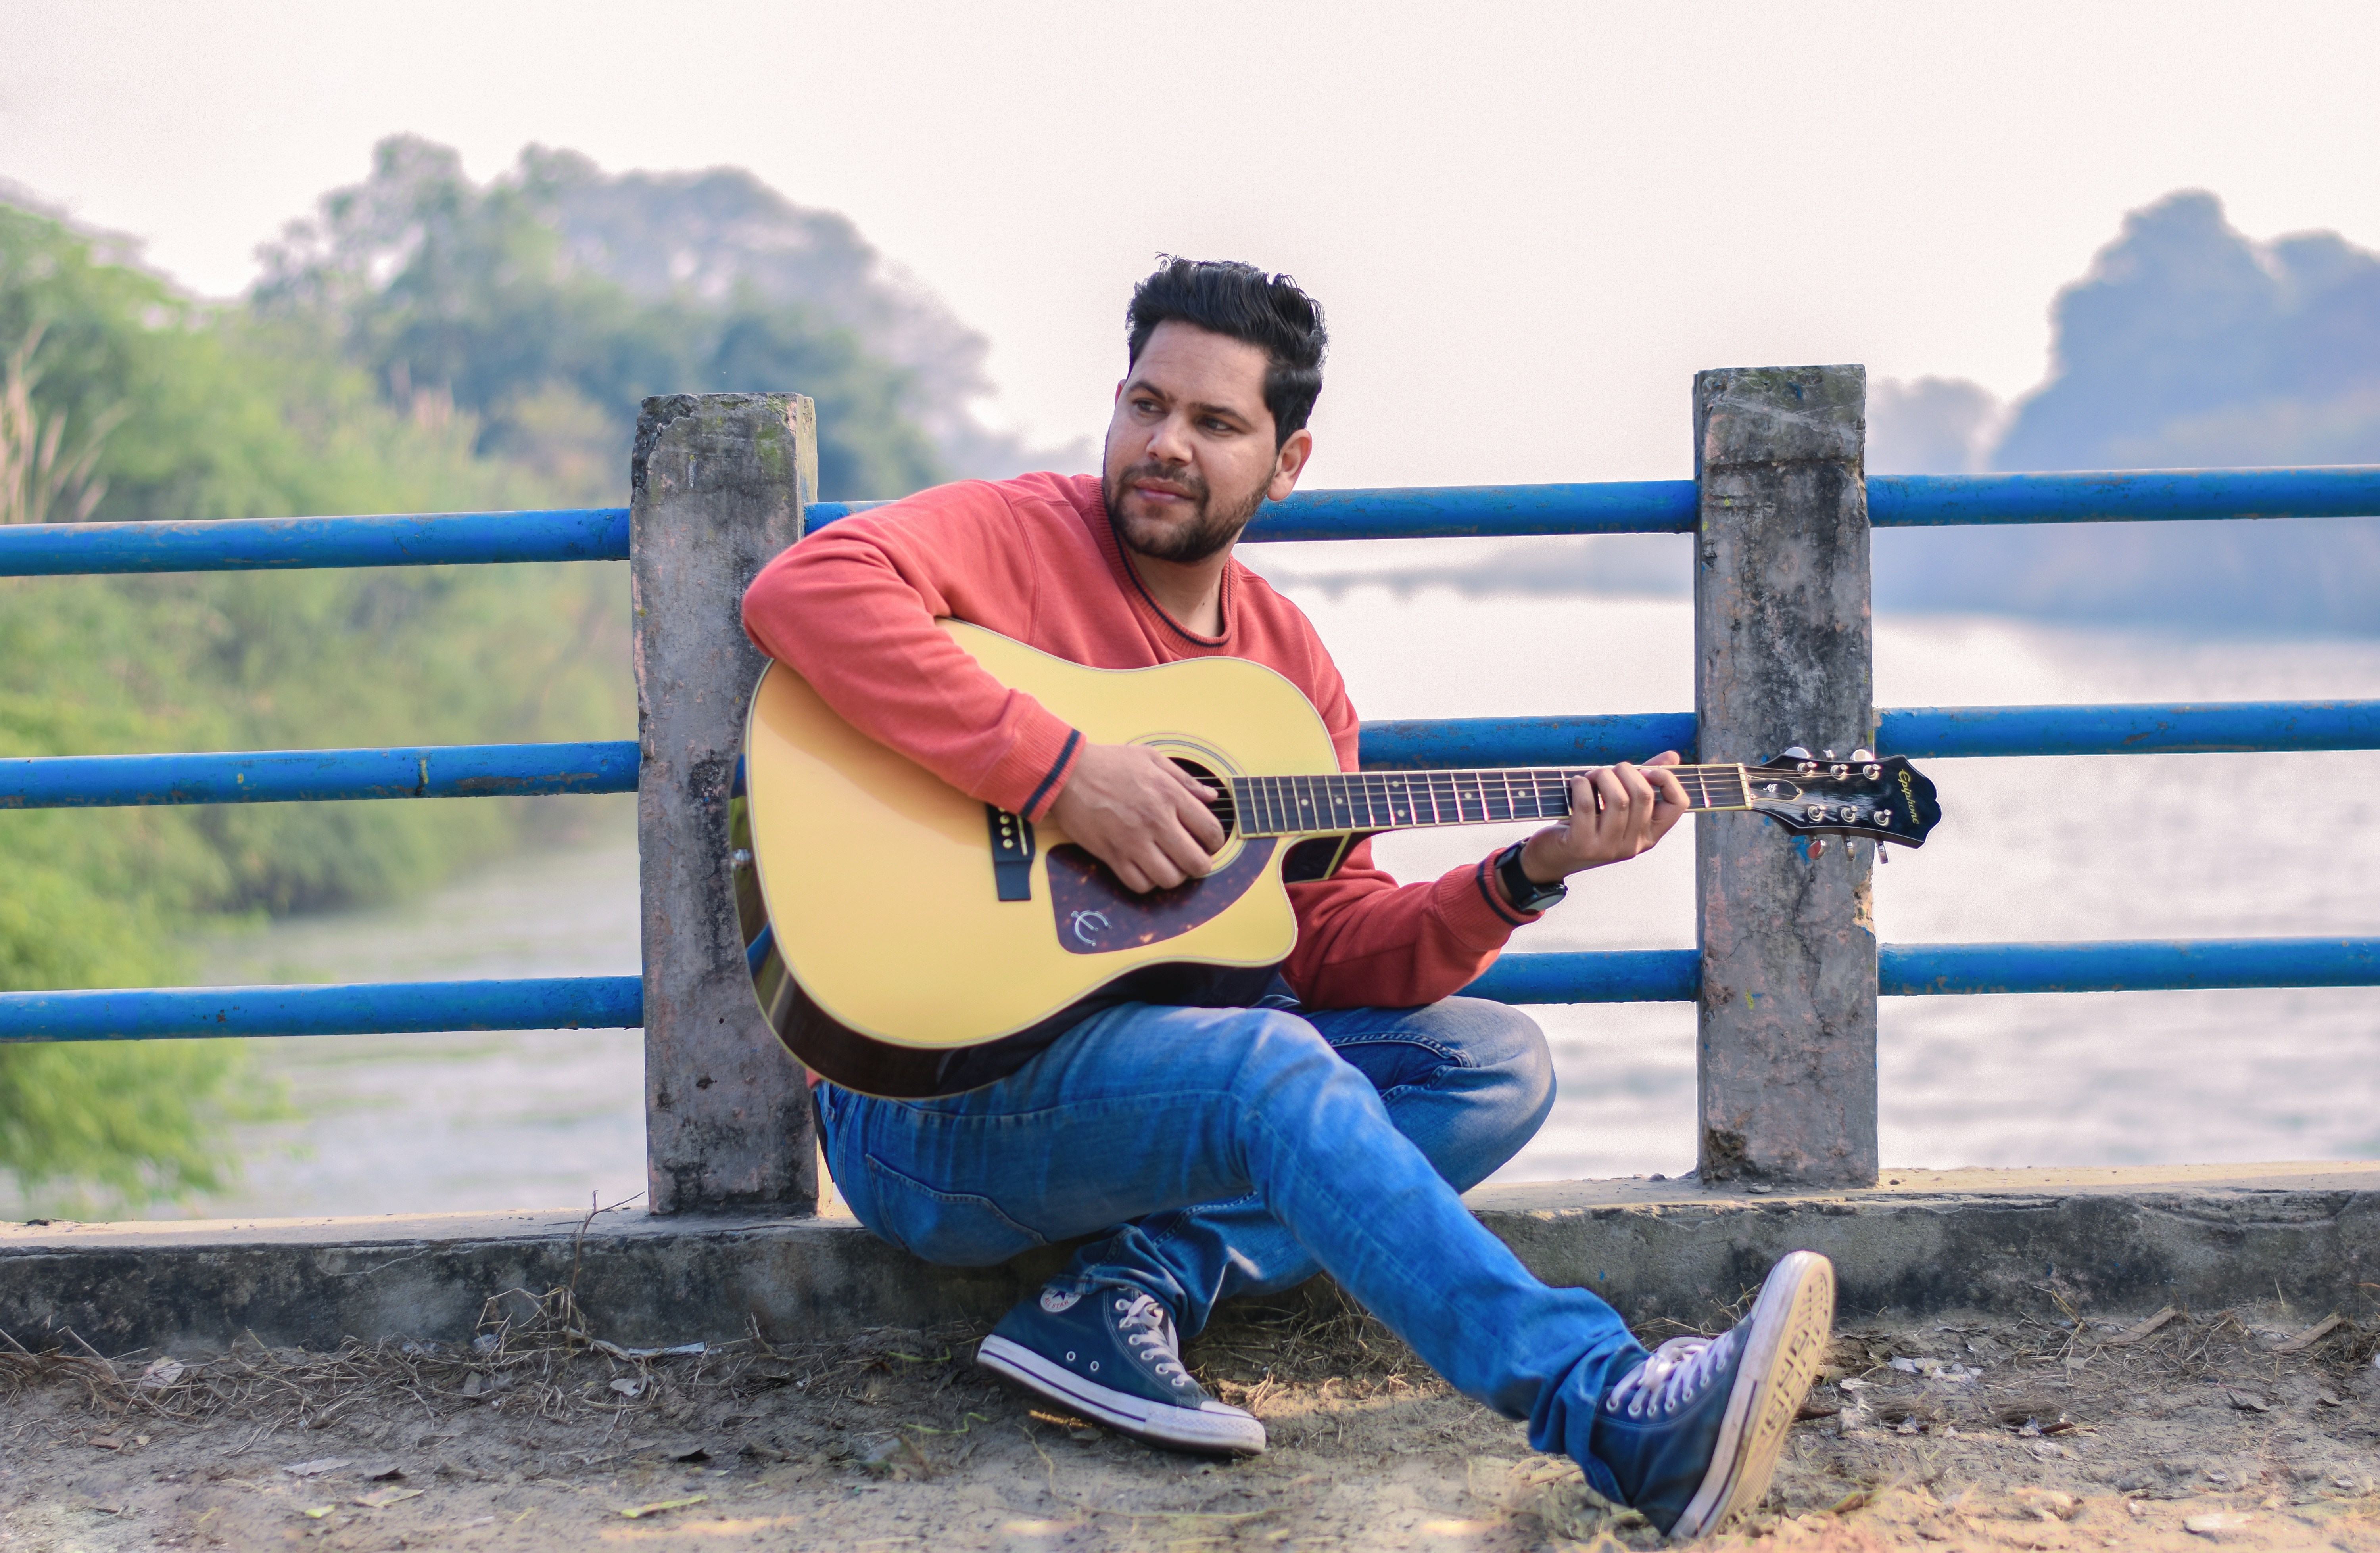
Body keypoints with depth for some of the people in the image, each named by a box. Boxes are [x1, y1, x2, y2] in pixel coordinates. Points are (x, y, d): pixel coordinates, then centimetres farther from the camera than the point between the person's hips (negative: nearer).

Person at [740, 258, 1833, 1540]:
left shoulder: (1286, 657, 12)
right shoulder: (1010, 540, -6)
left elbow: (1335, 945, 9)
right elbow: (804, 590, -28)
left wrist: (1527, 874, -7)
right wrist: (1060, 774, -30)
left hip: (1158, 1063, 8)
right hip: (933, 1097, -8)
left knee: (1495, 1063, -2)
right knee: (1271, 1065, -32)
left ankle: (1134, 1292, -20)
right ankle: (1625, 1420, -45)